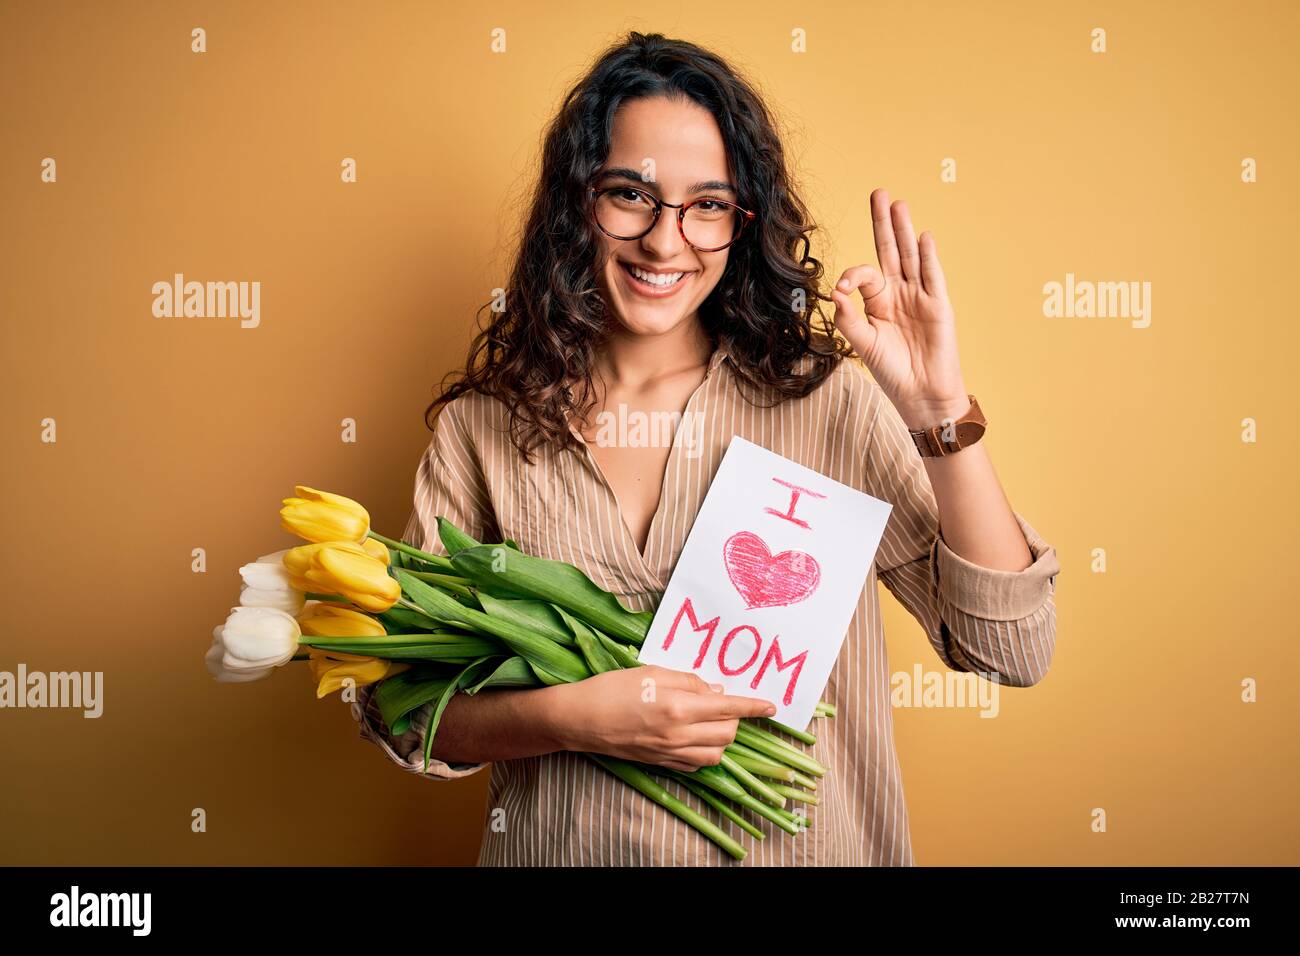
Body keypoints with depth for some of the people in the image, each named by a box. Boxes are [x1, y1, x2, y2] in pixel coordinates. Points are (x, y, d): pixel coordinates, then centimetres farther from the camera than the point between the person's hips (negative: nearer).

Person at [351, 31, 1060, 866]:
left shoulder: (831, 402, -10)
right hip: (561, 846, 1)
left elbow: (1013, 652, -13)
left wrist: (942, 413, -23)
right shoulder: (482, 429, -8)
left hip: (805, 843, 0)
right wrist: (574, 719, -22)